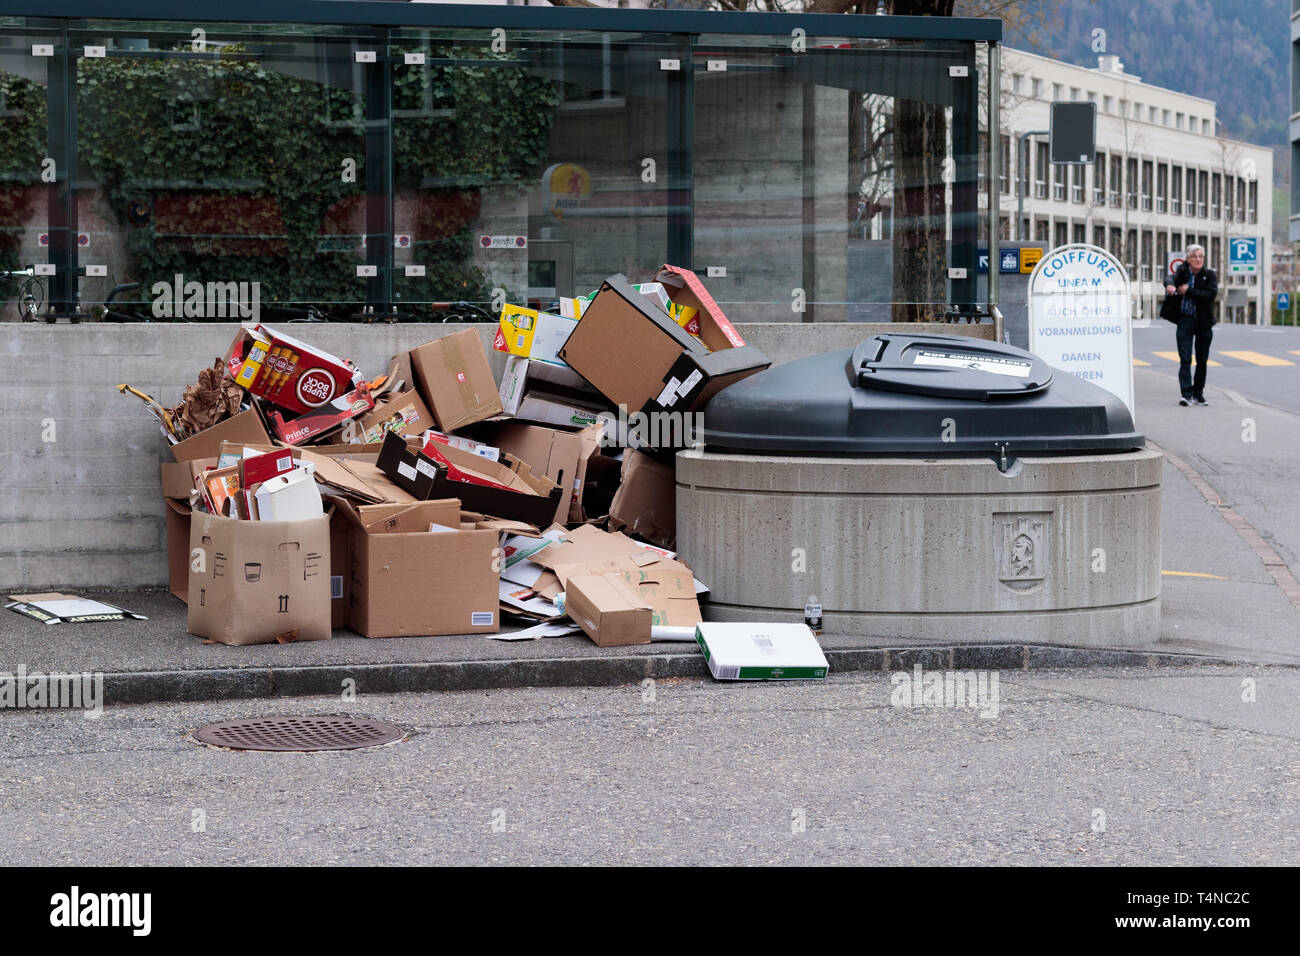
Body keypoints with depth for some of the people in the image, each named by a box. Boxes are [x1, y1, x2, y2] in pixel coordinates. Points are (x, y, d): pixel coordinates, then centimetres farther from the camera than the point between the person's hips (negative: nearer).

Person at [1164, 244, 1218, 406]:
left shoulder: (1209, 275, 1)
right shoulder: (1182, 272, 3)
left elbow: (1211, 295, -13)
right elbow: (1170, 278, -18)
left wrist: (1188, 291, -17)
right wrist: (1170, 285, -42)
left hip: (1203, 322, 1)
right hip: (1185, 320, -1)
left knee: (1202, 361, 8)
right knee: (1185, 359, -10)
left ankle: (1198, 394, 19)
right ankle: (1187, 394, -15)